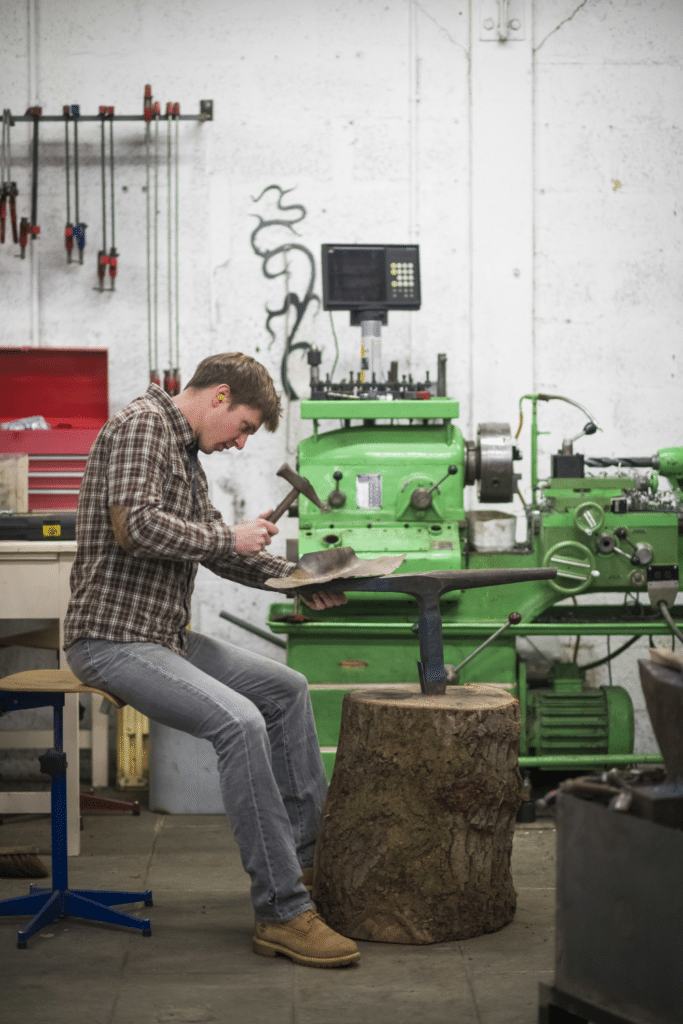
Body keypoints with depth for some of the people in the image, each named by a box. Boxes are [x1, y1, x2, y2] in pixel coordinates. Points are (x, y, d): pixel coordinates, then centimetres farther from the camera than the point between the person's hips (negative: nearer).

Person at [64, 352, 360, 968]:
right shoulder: (140, 426, -12)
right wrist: (230, 538, -14)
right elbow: (134, 525, -26)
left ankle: (308, 852, 22)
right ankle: (281, 911, -23)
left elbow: (213, 544, 25)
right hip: (112, 637, -11)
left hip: (167, 636, 11)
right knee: (239, 721, -28)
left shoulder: (185, 451, 18)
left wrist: (296, 577, 14)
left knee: (287, 689, 16)